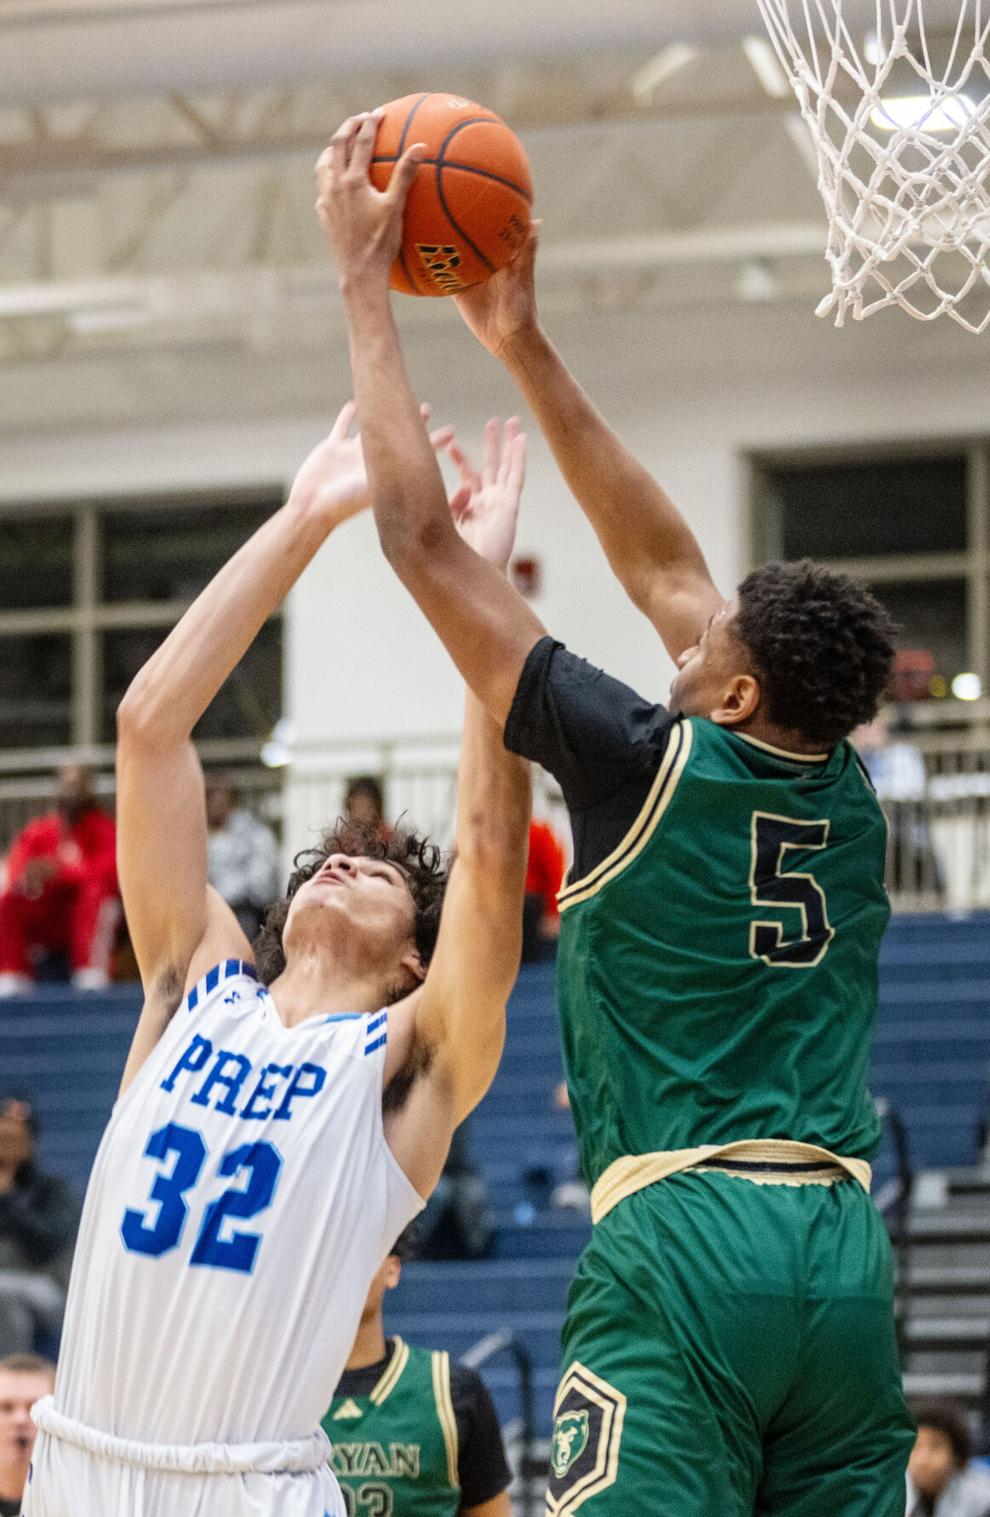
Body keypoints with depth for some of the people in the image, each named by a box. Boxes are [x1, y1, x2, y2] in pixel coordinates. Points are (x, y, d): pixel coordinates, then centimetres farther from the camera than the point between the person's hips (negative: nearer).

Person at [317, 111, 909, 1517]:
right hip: (851, 1255, 7)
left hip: (683, 1243, -6)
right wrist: (527, 348, 31)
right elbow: (664, 564, 25)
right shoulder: (844, 795, 14)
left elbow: (422, 535, 2)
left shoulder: (652, 767, -2)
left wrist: (365, 282, 11)